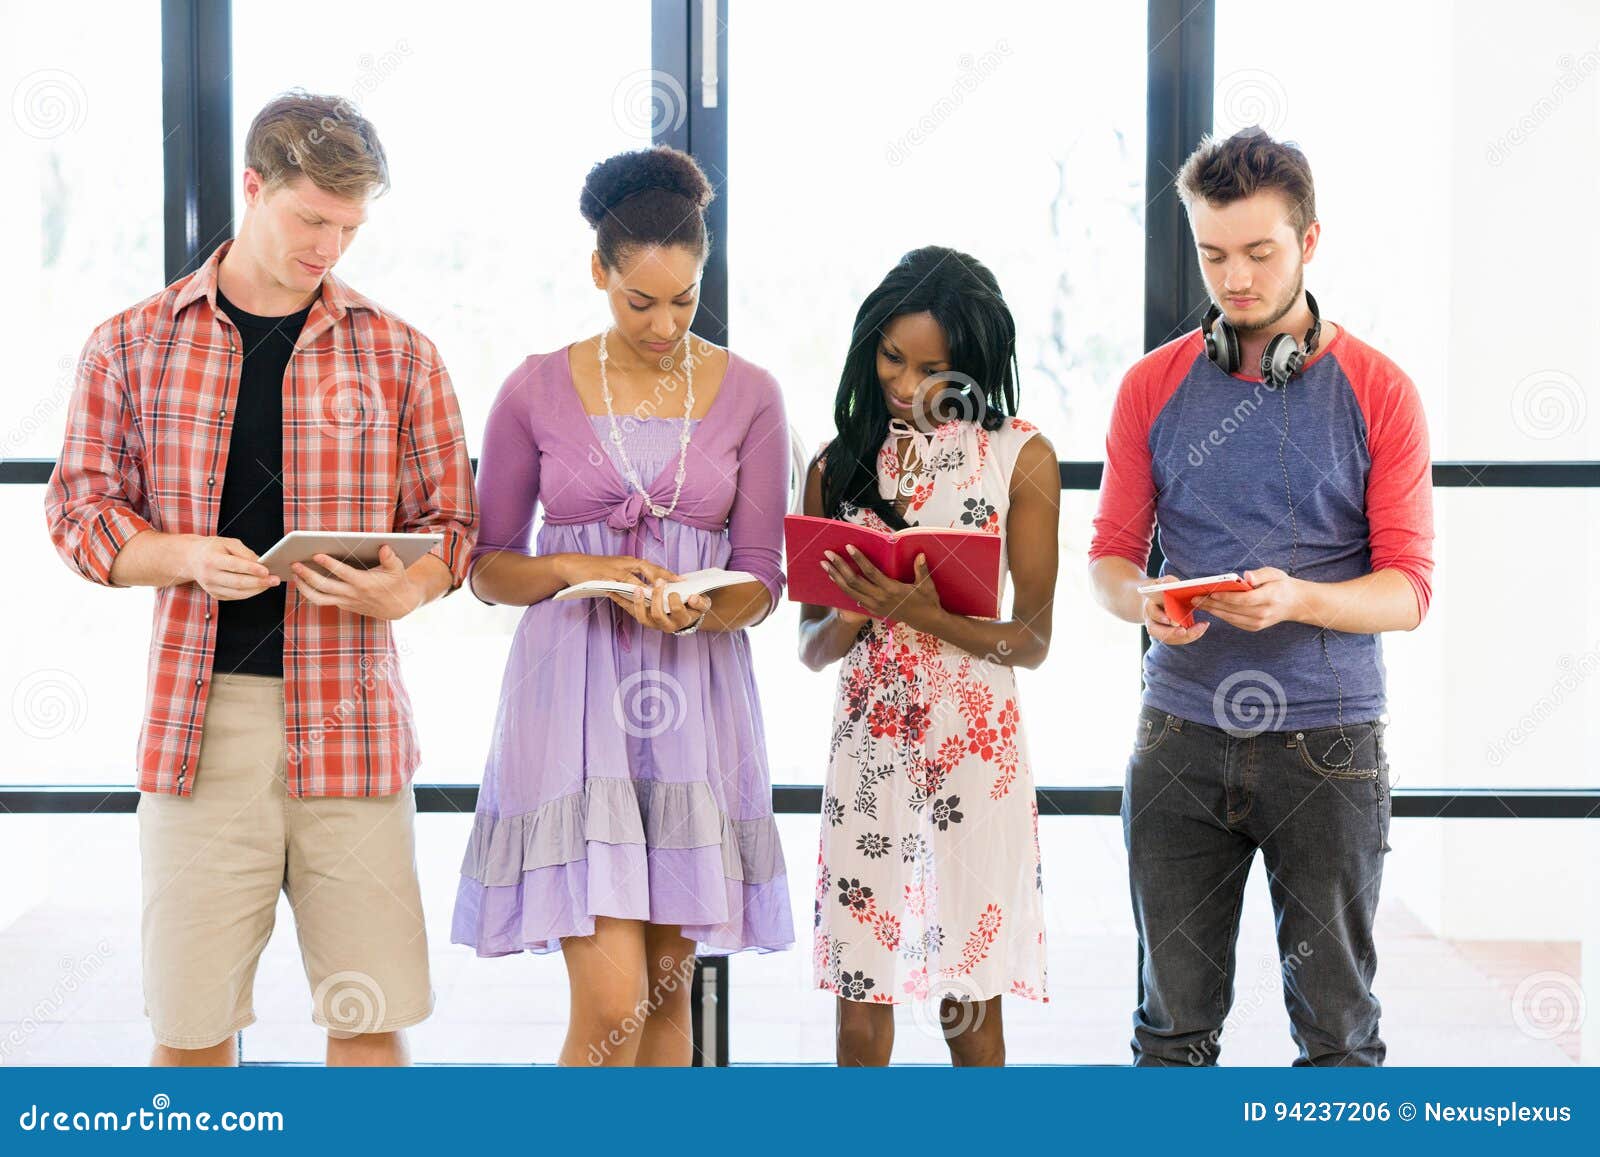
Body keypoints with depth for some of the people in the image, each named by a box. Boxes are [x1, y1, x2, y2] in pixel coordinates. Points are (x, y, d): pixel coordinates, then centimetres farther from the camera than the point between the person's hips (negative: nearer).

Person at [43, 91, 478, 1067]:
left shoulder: (399, 355, 9)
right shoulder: (134, 346, 8)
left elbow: (450, 521, 11)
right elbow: (81, 511, 8)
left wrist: (401, 590, -11)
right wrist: (187, 557, -11)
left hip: (350, 712, 0)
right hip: (198, 715, 0)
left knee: (370, 1015, 1)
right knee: (189, 1021, 2)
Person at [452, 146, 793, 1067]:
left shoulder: (748, 395, 4)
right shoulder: (537, 391, 1)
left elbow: (761, 577, 4)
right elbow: (489, 566, 6)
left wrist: (699, 610, -17)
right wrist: (580, 573, -13)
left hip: (696, 703, 2)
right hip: (574, 698, -2)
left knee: (669, 991, 9)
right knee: (611, 1001, -11)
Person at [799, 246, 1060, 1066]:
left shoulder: (1019, 456, 1)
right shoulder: (840, 463, 8)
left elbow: (1032, 641, -3)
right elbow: (811, 647, 9)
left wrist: (920, 612, -18)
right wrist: (855, 610, -14)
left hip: (975, 749, -2)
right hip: (867, 745, 2)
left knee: (970, 1014, 2)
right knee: (859, 1015, 3)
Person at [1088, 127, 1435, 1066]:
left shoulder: (1378, 392, -1)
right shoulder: (1153, 387, 7)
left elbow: (1409, 587, -3)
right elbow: (1111, 553, 9)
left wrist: (1299, 600, -23)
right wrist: (1142, 602, -15)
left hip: (1328, 739, -2)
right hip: (1182, 733, 2)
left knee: (1336, 1016, 5)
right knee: (1176, 1016, 8)